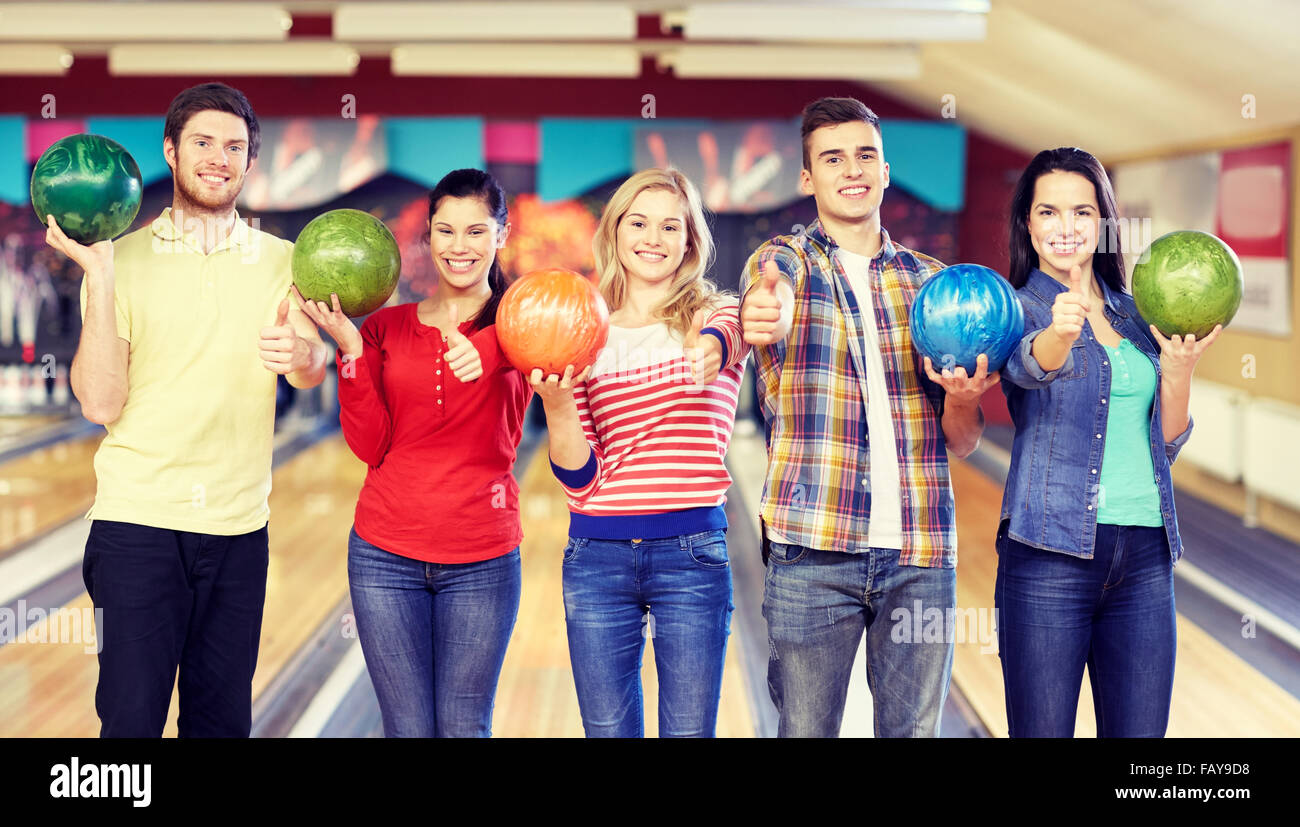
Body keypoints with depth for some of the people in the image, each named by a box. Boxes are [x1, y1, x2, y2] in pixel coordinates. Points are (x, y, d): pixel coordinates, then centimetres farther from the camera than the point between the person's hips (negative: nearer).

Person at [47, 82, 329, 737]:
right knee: (131, 717, -4)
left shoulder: (278, 260, 9)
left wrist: (301, 352, -30)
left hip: (239, 525, 3)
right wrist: (98, 275, -15)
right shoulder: (125, 259, 1)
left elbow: (313, 370, -6)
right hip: (138, 518, -3)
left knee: (222, 719, 8)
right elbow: (100, 402, -8)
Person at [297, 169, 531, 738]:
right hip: (386, 554, 1)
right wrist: (350, 348, -12)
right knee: (408, 729, 6)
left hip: (481, 561, -1)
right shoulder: (385, 327, 7)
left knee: (463, 728, 4)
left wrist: (475, 350, -46)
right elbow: (370, 446, 0)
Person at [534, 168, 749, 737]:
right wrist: (557, 403, -16)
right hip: (597, 555, 2)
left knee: (690, 732, 2)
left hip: (692, 554, -2)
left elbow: (719, 338, -24)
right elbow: (579, 478, 3)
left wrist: (710, 352, -49)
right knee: (607, 732, 7)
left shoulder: (713, 315, 4)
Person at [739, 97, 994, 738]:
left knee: (914, 729, 6)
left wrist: (962, 397, -9)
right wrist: (761, 314, -46)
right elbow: (769, 293, -21)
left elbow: (963, 442, 15)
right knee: (805, 729, 0)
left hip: (920, 554, 3)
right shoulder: (785, 260, 7)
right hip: (813, 547, -3)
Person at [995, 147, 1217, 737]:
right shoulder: (1017, 308, 0)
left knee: (1141, 732, 5)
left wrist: (1178, 370, -3)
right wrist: (1059, 334, -47)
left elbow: (1166, 443, 16)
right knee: (1042, 731, -3)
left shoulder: (1135, 315, 16)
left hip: (1144, 556, 5)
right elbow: (1030, 364, -24)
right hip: (1050, 554, -5)